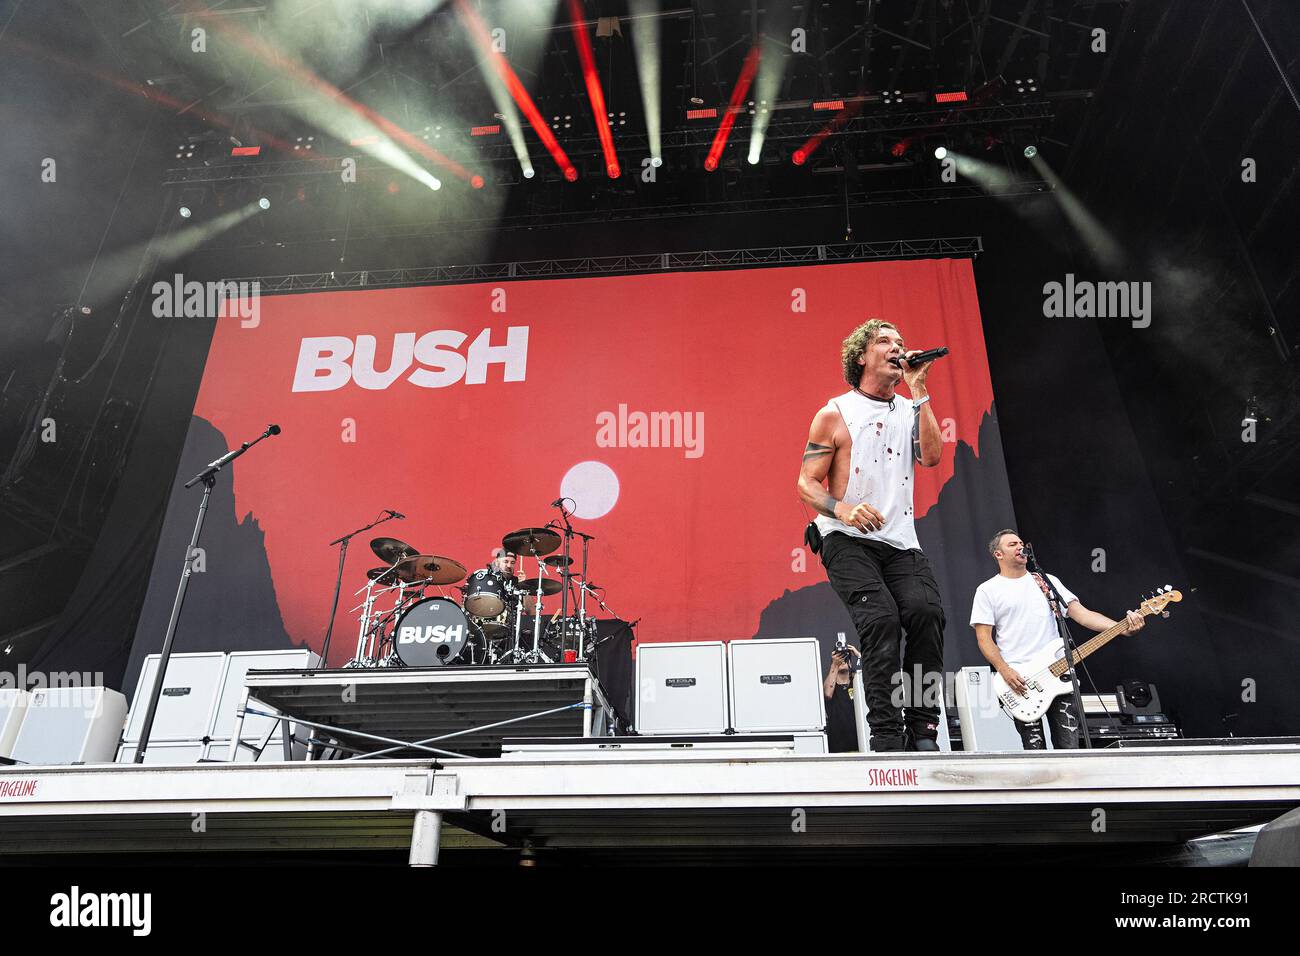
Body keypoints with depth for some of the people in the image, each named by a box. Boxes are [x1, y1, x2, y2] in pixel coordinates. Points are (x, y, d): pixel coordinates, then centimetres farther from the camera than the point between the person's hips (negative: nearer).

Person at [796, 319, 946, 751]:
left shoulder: (910, 410, 17)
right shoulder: (835, 414, 4)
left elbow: (931, 457, -2)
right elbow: (807, 485, 0)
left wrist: (919, 391, -1)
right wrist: (843, 509, -21)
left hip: (901, 543, 4)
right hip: (848, 541, -3)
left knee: (926, 611, -21)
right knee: (881, 619, -23)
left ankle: (922, 731, -12)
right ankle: (886, 733, -16)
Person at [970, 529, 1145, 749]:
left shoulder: (1048, 581, 15)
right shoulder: (987, 590, 4)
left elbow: (1081, 613, 5)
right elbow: (984, 639, -1)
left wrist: (1123, 628, -11)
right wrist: (1006, 672, -14)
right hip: (1019, 681, -3)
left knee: (1069, 747, 1)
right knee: (1035, 751, -2)